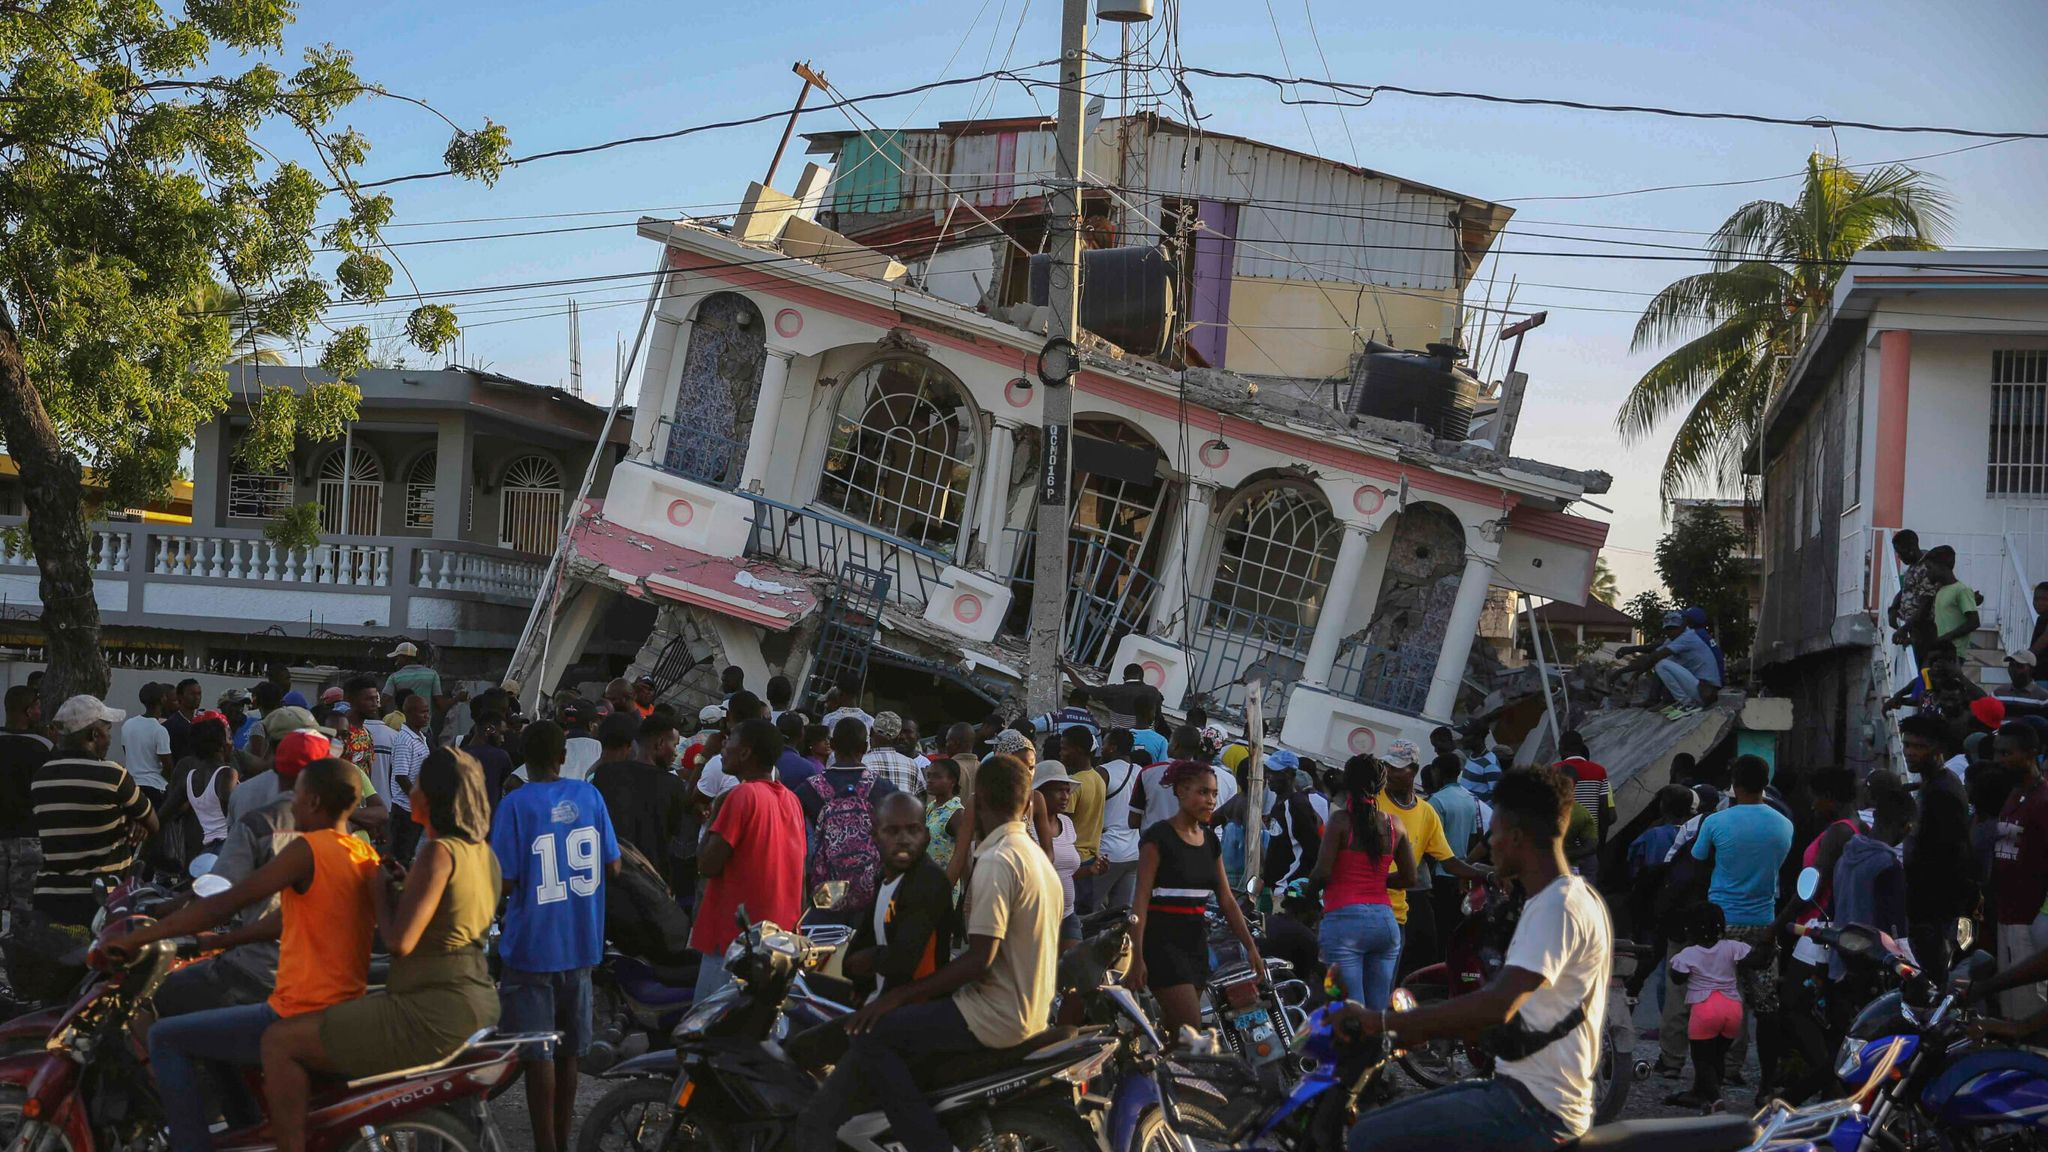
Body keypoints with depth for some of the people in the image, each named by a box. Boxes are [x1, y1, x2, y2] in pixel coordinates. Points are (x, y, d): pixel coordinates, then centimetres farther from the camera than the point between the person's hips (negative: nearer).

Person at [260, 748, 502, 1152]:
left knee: (280, 1042, -4)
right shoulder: (485, 853, 10)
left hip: (434, 1011, -10)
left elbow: (399, 942, -20)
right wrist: (405, 884, 13)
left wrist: (380, 892, -5)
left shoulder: (439, 852, -17)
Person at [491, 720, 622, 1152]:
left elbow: (505, 882, -15)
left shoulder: (515, 805, -12)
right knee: (569, 1050, 14)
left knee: (538, 1052, 1)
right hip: (581, 942, 4)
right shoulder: (589, 796, 0)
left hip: (533, 943, -4)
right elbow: (612, 867, 2)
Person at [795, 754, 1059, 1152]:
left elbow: (980, 960, -23)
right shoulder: (1038, 856, 12)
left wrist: (899, 996, -18)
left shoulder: (996, 860, -17)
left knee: (873, 1035, -10)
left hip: (997, 1014, -10)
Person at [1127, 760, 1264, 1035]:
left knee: (1172, 1033, 8)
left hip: (1196, 940, 7)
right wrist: (1137, 956, -18)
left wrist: (1251, 947, 3)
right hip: (1163, 940, -7)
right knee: (1192, 1032, -15)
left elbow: (1227, 900, 12)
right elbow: (1141, 899, -12)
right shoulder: (1158, 837, -9)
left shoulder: (1210, 840, 11)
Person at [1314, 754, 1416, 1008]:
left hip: (1345, 918, -5)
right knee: (1379, 1010, 9)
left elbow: (1323, 873, -10)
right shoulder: (1394, 825, 8)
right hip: (1385, 920, 5)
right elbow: (1409, 879, 13)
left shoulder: (1341, 819, -5)